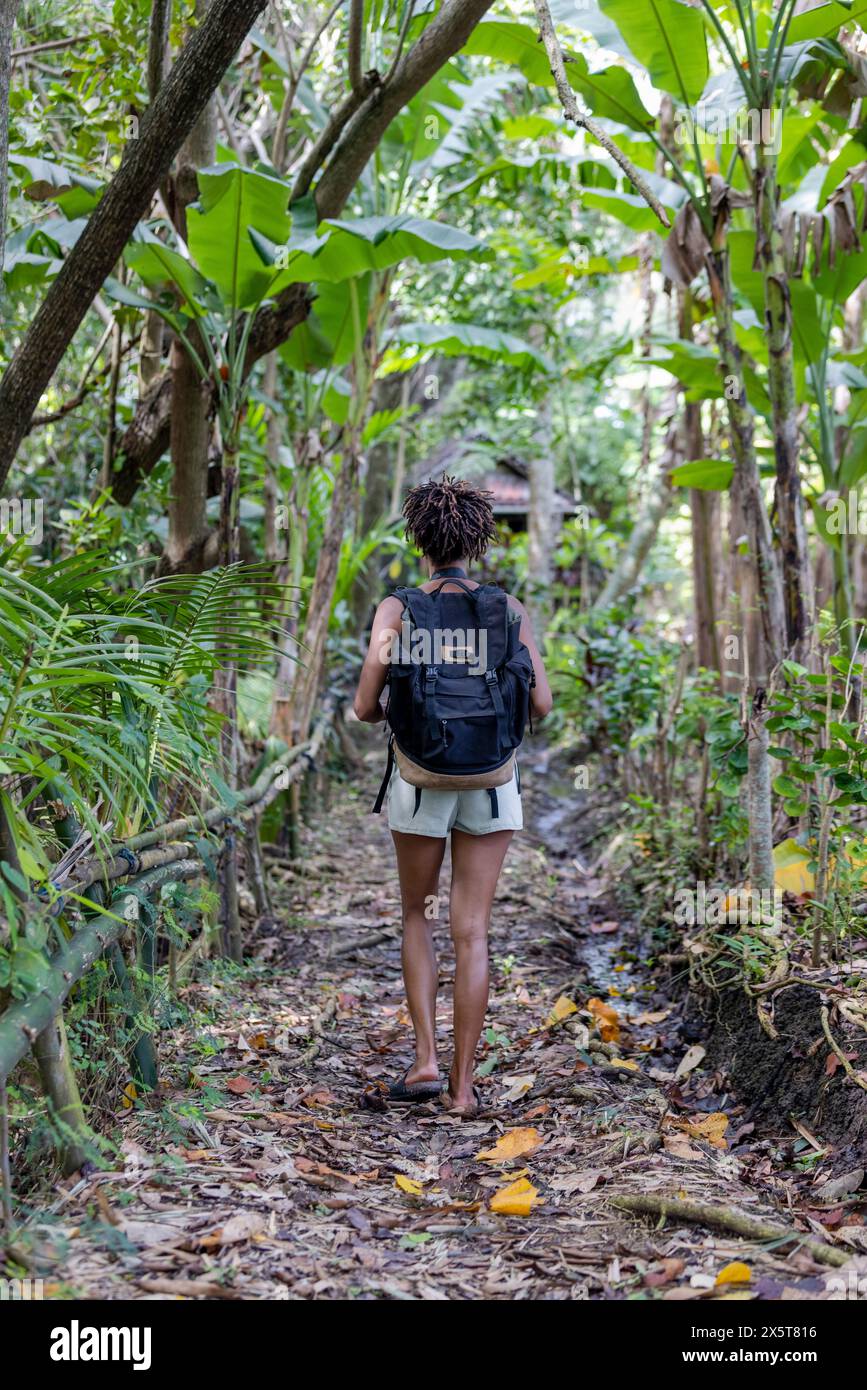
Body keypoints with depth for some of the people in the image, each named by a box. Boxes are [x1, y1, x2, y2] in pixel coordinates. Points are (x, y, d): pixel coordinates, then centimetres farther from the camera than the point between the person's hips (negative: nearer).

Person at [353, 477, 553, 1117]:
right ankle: (462, 1085, 7)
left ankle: (426, 1059, 10)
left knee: (418, 915, 20)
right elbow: (541, 704, -3)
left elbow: (365, 706, -8)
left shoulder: (397, 609, -6)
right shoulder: (510, 610, -2)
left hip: (421, 781, -1)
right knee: (472, 932, 5)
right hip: (492, 782, 1)